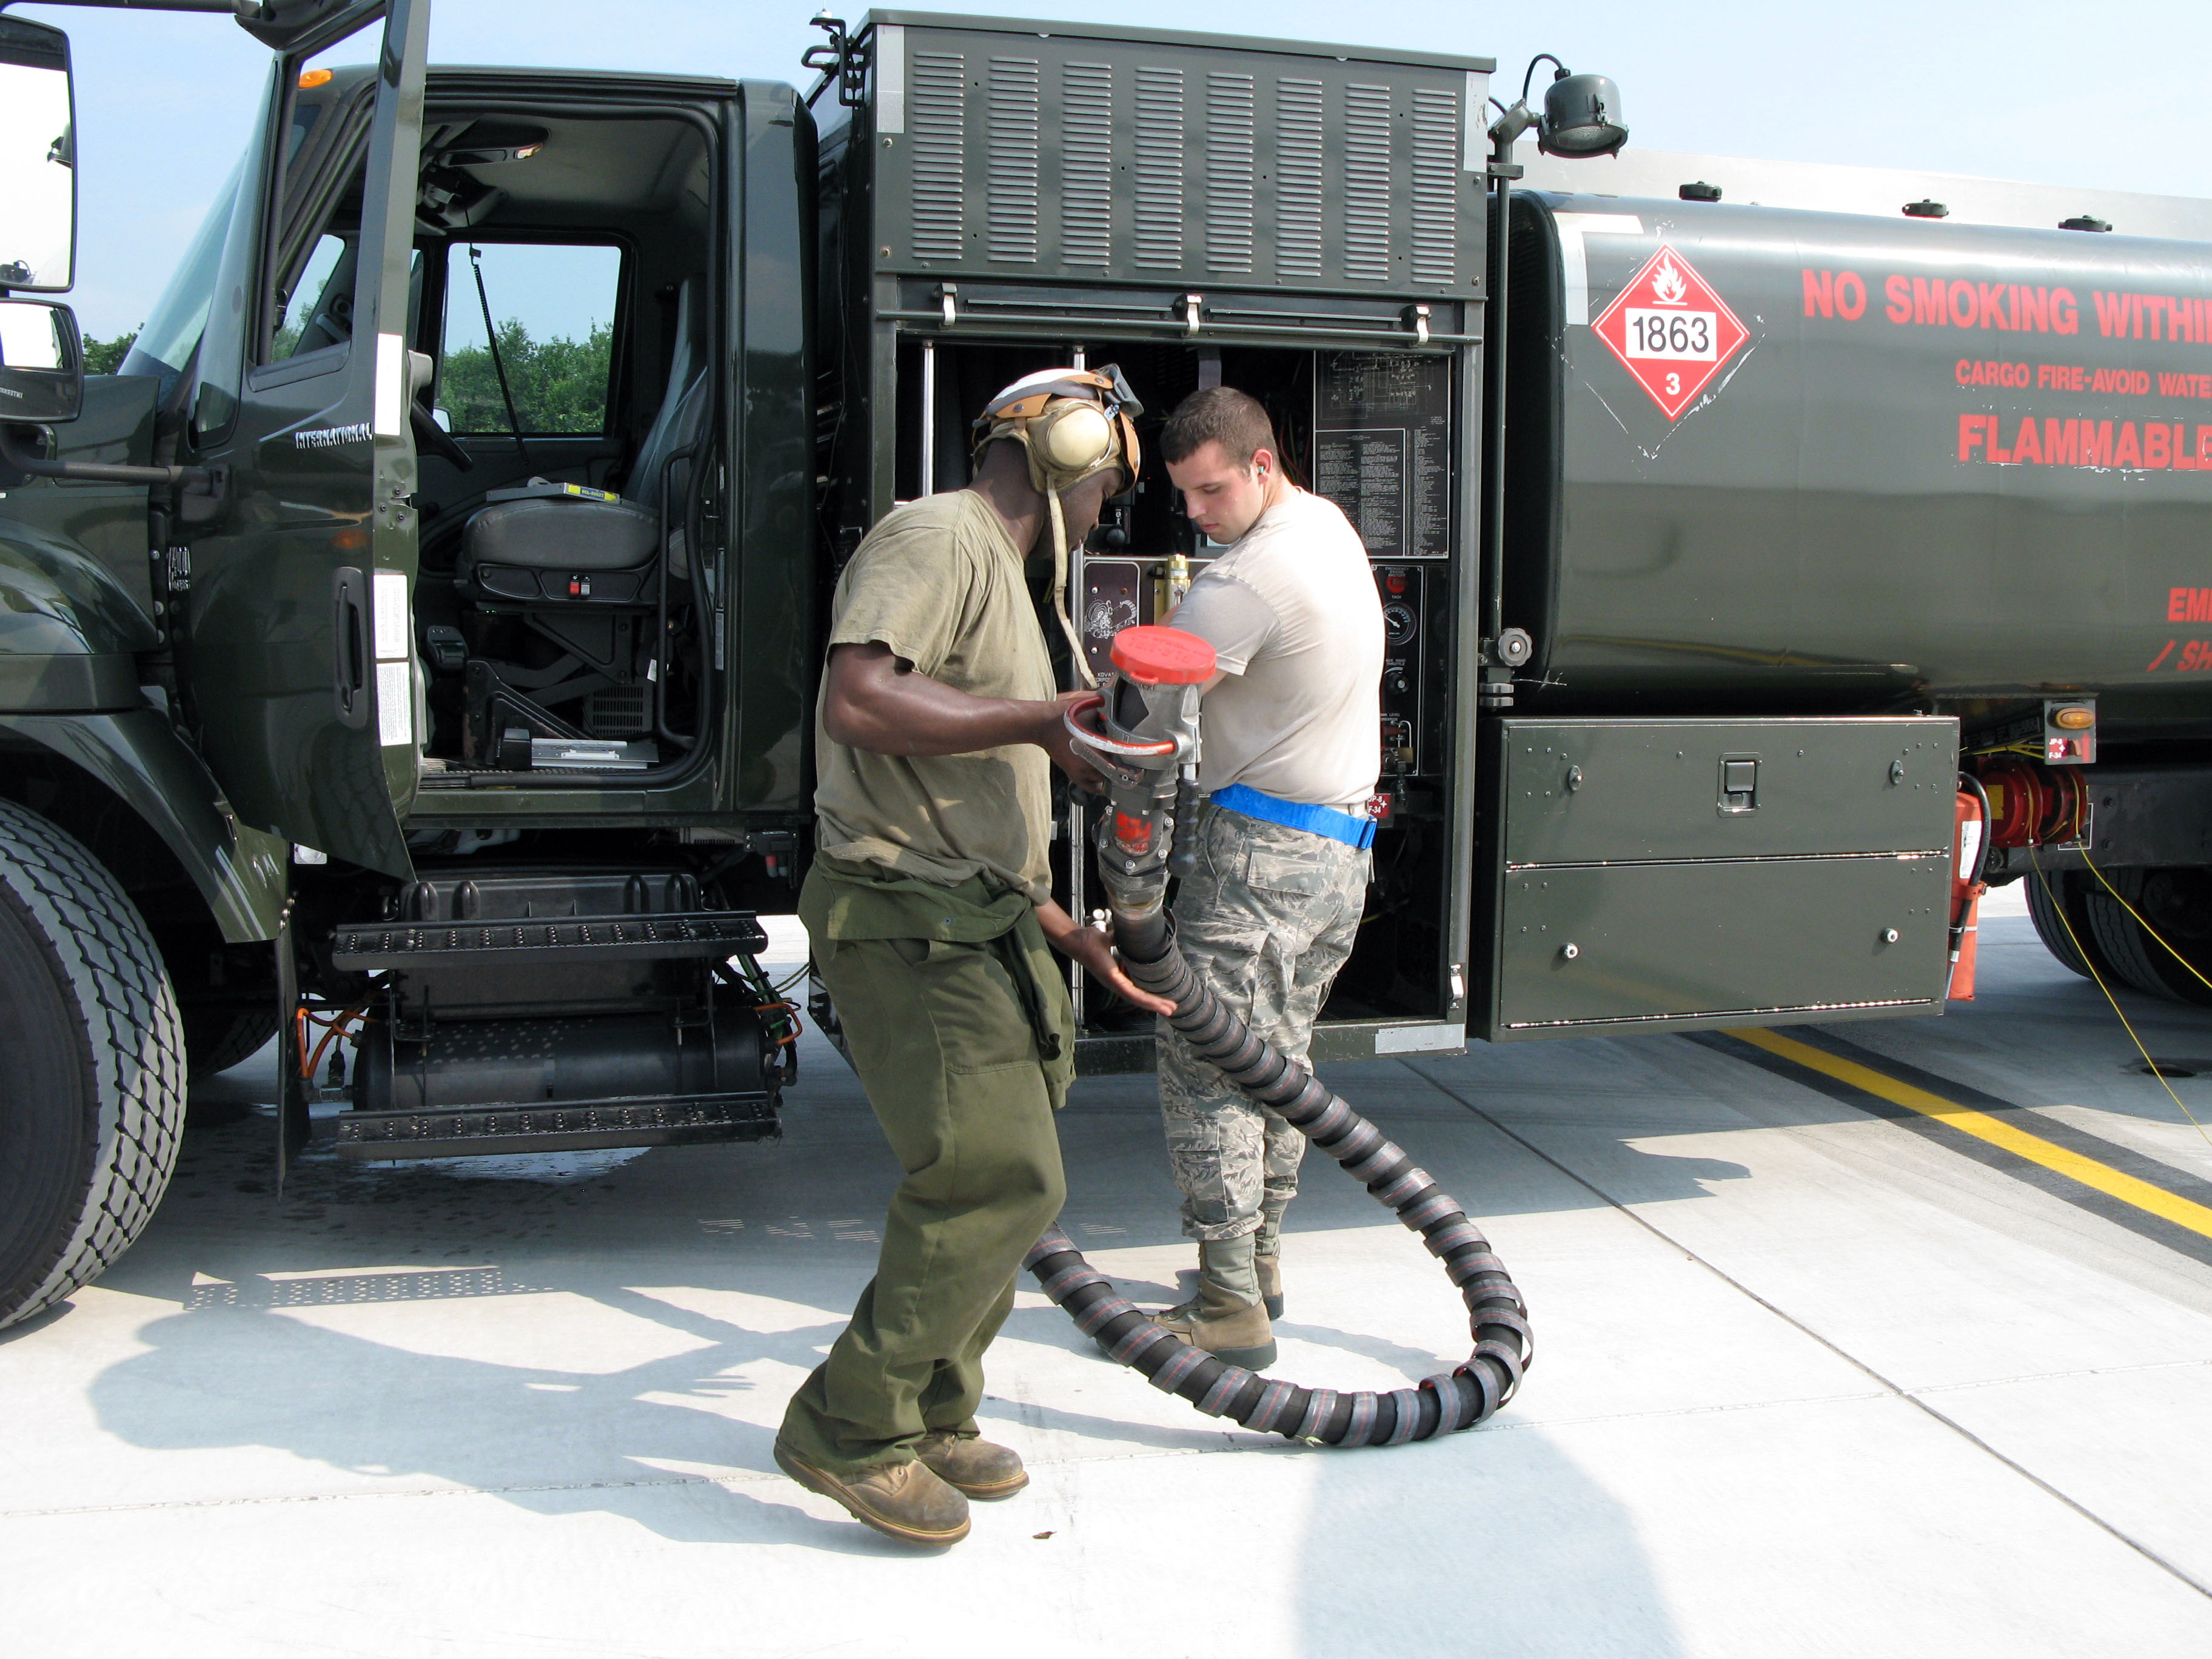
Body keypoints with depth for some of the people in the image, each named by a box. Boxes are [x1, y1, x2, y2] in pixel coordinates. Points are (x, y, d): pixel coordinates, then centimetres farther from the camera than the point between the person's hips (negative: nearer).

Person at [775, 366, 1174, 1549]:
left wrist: (1071, 937, 25)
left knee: (995, 1179, 12)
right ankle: (851, 1426, 1)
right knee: (999, 1179, -12)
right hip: (908, 926, -10)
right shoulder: (936, 538, -9)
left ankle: (930, 1418, 26)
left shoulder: (998, 577, 24)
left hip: (976, 925, 10)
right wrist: (1048, 720, -22)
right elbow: (858, 701, -28)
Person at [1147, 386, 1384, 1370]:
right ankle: (1259, 1261, 26)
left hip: (1264, 846, -10)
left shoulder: (1249, 580, -20)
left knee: (1204, 1069, -7)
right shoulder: (1327, 523, 12)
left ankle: (1231, 1309, -5)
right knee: (1273, 1061, 17)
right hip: (1343, 848, 10)